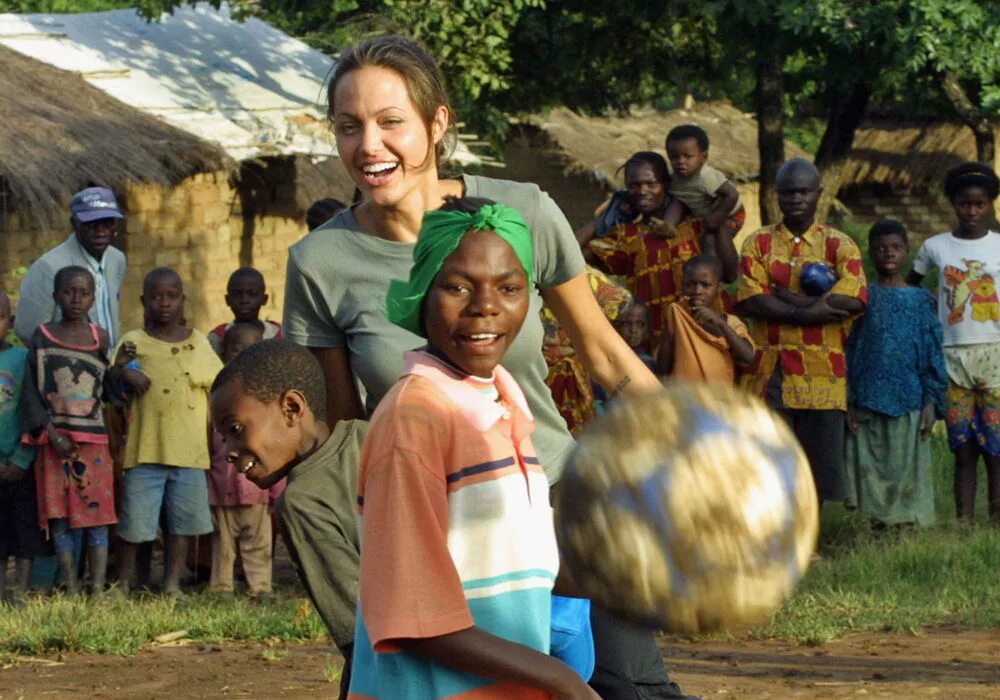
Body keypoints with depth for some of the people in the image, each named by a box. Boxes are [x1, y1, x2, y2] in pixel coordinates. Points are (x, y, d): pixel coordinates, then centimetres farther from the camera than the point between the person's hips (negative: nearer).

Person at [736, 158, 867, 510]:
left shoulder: (839, 245, 8)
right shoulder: (759, 243, 10)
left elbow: (854, 299, -10)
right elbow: (749, 300, -5)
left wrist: (784, 296, -9)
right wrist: (806, 312, -15)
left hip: (822, 374, 0)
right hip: (768, 371, 0)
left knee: (819, 464, 1)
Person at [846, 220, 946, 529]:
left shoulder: (920, 300, 7)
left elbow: (932, 353, 6)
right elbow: (849, 350, 6)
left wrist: (932, 402, -1)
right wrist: (849, 401, -1)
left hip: (909, 404, 0)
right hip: (868, 404, 0)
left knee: (906, 469, 0)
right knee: (871, 469, 2)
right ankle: (878, 524, 9)